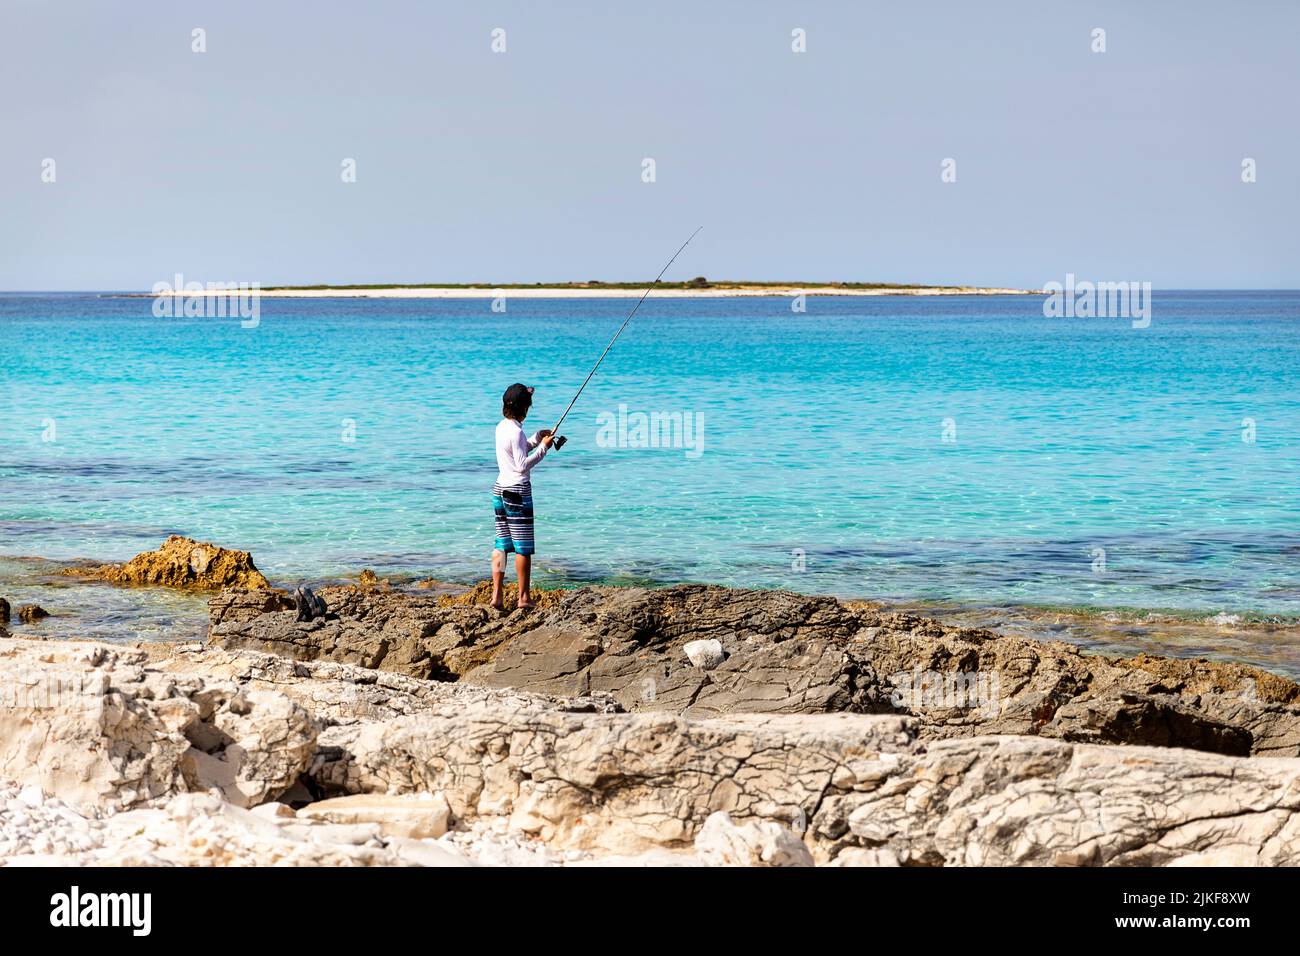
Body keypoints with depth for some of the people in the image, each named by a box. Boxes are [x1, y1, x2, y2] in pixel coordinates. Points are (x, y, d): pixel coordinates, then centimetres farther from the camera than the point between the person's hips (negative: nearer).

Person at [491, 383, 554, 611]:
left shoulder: (502, 426, 10)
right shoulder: (516, 431, -17)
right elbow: (523, 465, -19)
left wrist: (537, 438, 17)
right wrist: (543, 447, -12)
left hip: (499, 490, 8)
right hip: (518, 492, -8)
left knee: (502, 544, 9)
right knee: (523, 547, 0)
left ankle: (497, 595, 6)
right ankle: (524, 597, 5)